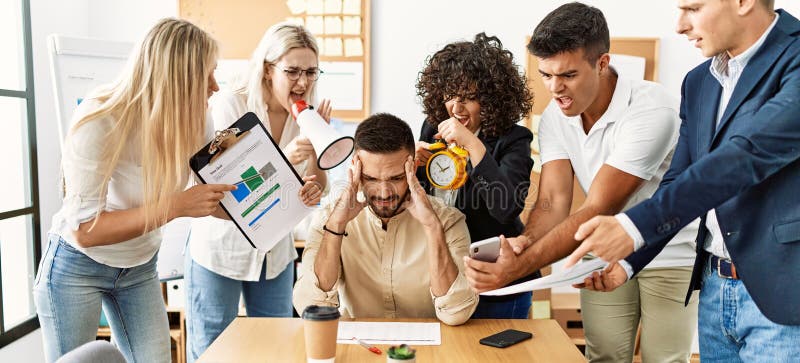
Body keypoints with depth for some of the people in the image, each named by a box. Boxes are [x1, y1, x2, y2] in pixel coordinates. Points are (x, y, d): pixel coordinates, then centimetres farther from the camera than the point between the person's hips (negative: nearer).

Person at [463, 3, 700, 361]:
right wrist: (524, 242, -38)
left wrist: (517, 268, -38)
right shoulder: (554, 117, -10)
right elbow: (553, 201, -16)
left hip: (670, 256, -4)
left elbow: (597, 210, -31)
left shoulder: (651, 110, -27)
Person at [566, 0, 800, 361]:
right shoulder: (698, 82, 9)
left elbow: (747, 156, -25)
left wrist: (634, 227, -30)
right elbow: (679, 182, 8)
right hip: (714, 288, 6)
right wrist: (624, 260, -4)